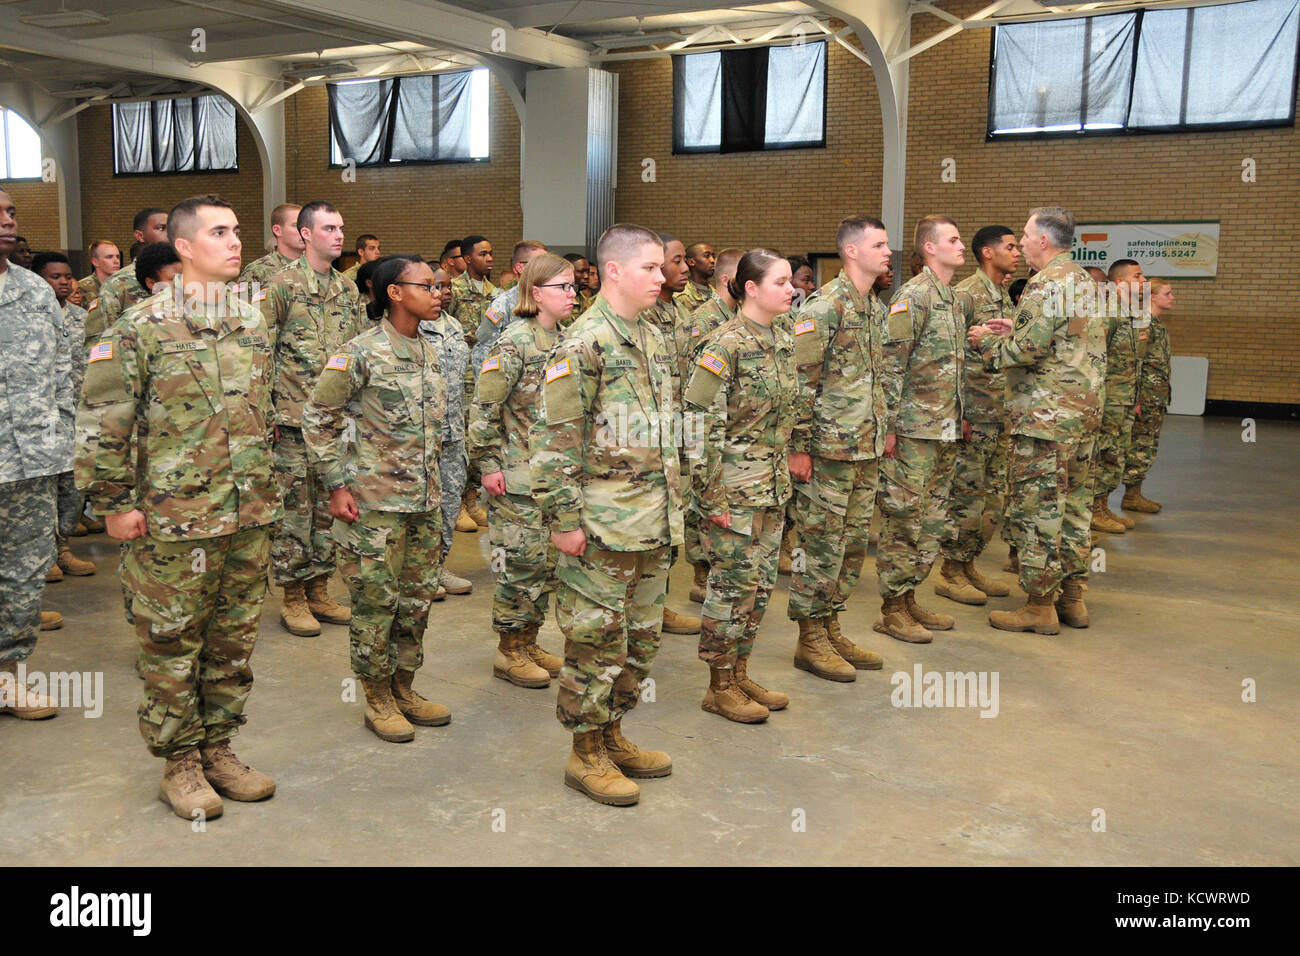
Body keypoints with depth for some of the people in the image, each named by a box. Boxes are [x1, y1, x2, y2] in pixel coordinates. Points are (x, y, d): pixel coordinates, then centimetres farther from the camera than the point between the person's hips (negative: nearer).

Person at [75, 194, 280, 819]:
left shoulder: (253, 323, 10)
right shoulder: (143, 327, -9)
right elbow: (100, 421, -8)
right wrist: (114, 503, -8)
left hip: (250, 519, 6)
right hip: (174, 521, -5)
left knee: (234, 644, 14)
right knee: (172, 649, 7)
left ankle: (218, 748, 29)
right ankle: (179, 764, 22)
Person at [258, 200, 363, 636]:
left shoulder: (348, 290, 13)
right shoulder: (282, 284, -5)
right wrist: (266, 411, -12)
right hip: (295, 418, -6)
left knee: (330, 504, 11)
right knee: (294, 506, 0)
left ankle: (319, 590, 22)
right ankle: (293, 598, 11)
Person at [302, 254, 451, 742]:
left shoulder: (429, 353, 10)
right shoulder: (361, 352, -12)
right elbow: (318, 419, -10)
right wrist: (337, 486, -12)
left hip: (426, 500, 7)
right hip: (375, 502, -7)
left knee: (417, 598, 13)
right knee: (376, 601, 3)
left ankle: (404, 689, 28)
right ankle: (378, 700, 18)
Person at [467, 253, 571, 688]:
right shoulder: (515, 343, -13)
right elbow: (484, 409, -14)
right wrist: (489, 466, -14)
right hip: (518, 476, -8)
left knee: (548, 562, 12)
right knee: (521, 562, -1)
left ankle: (528, 642, 26)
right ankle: (508, 652, 13)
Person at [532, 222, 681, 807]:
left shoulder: (653, 337, 13)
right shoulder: (583, 344, -13)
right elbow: (555, 441, -15)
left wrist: (673, 504, 20)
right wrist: (565, 519, -17)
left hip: (654, 523, 9)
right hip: (603, 526, -8)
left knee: (640, 638, 16)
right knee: (597, 642, 1)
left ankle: (612, 737, 31)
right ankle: (586, 756, 16)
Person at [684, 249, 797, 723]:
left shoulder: (783, 339, 10)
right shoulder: (726, 343, -15)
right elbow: (699, 420, -18)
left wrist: (785, 477, 17)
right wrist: (712, 494, -18)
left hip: (773, 484, 8)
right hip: (734, 486, -8)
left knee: (761, 582, 13)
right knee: (734, 583, 0)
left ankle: (739, 674, 27)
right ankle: (720, 687, 15)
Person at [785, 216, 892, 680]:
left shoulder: (877, 307, 14)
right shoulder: (824, 306, -13)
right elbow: (800, 380, -16)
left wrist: (884, 430, 20)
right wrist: (799, 447, -18)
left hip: (867, 450, 9)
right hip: (829, 449, -9)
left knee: (853, 544, 13)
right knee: (822, 545, -1)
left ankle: (831, 630, 25)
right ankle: (810, 641, 11)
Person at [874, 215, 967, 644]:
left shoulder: (952, 297, 17)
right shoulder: (912, 296, -11)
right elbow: (891, 364, -16)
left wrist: (961, 416, 20)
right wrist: (889, 425, -19)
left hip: (946, 431, 9)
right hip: (914, 429, -9)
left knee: (932, 517, 13)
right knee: (903, 517, -3)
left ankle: (909, 597, 22)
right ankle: (892, 609, 5)